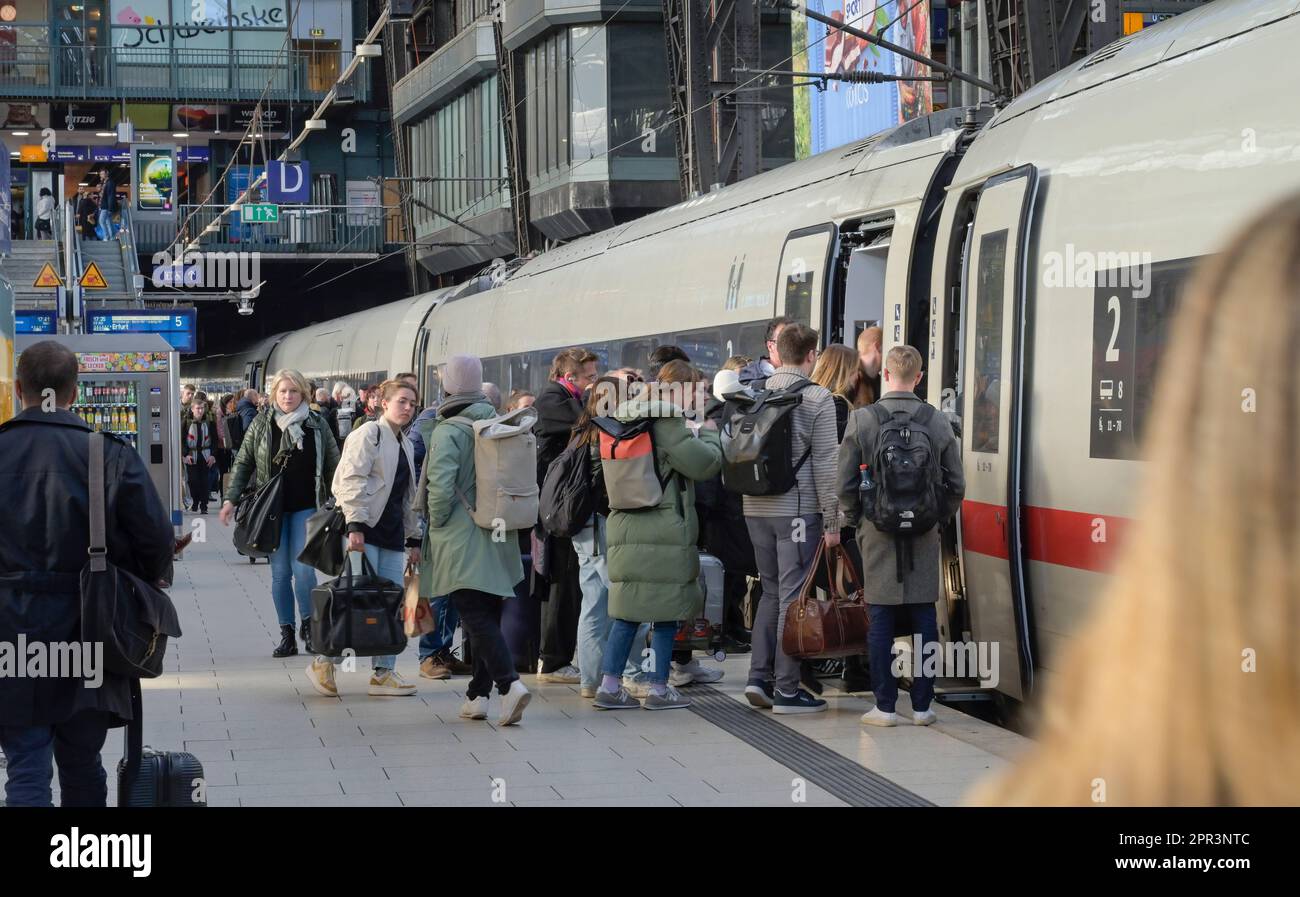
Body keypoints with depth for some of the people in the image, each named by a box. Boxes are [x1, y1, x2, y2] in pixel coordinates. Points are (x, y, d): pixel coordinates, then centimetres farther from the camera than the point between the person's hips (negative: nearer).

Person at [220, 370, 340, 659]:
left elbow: (333, 466, 9)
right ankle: (287, 636, 10)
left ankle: (308, 622, 11)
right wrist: (231, 499, -1)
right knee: (280, 572, 3)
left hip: (306, 507, -1)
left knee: (302, 567, -12)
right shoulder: (261, 424, 3)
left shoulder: (316, 425, 3)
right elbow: (243, 463, 7)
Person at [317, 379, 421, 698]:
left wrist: (413, 539, 24)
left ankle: (383, 672, 7)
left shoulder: (405, 445, 22)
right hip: (365, 530, -8)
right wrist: (355, 525, -22)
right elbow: (352, 480, -13)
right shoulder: (369, 433, -4)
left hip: (392, 534, 8)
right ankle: (324, 663, -2)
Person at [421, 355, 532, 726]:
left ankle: (510, 684, -25)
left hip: (461, 542, -7)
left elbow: (440, 489, -20)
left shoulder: (447, 432, -12)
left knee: (477, 618, -9)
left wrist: (436, 525, -4)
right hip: (499, 540, 7)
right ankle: (478, 695, 18)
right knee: (486, 617, 13)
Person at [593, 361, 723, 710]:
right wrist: (708, 434, 7)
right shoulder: (667, 418, -13)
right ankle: (659, 688, 5)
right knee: (666, 613, 1)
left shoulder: (628, 416, 14)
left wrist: (693, 435, 18)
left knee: (627, 612, 11)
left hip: (625, 529, 8)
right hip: (664, 533, -8)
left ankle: (609, 685, 7)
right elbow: (705, 462, -11)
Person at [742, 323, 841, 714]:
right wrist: (832, 521, -6)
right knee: (793, 595, -1)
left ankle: (759, 675, 10)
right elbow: (825, 464, -9)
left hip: (756, 507, 5)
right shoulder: (816, 399, -8)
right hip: (797, 510, -5)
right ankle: (786, 690, 1)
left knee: (772, 592, 17)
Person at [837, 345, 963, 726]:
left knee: (881, 620, 4)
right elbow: (956, 485, 3)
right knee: (924, 620, 7)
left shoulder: (862, 420, -5)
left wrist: (857, 520, 12)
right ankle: (922, 706, 11)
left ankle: (885, 706, 5)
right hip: (924, 537, 1)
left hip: (878, 534, -1)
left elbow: (845, 484, -3)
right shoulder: (938, 424, -1)